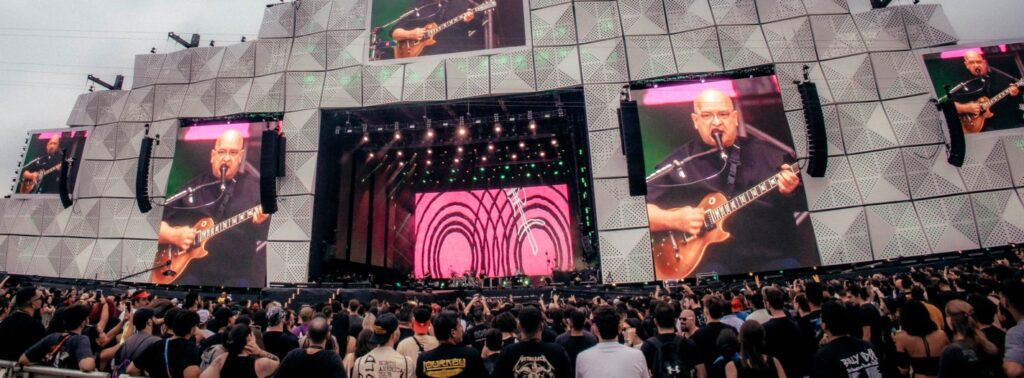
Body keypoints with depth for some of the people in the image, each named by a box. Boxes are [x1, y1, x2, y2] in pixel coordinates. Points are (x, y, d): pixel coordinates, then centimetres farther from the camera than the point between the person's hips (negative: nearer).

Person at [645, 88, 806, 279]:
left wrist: (790, 192, -9)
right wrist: (675, 220, -15)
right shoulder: (678, 163, 4)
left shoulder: (770, 154, 11)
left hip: (772, 256, 3)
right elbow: (644, 209, 1)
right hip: (713, 261, -2)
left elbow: (805, 204, 12)